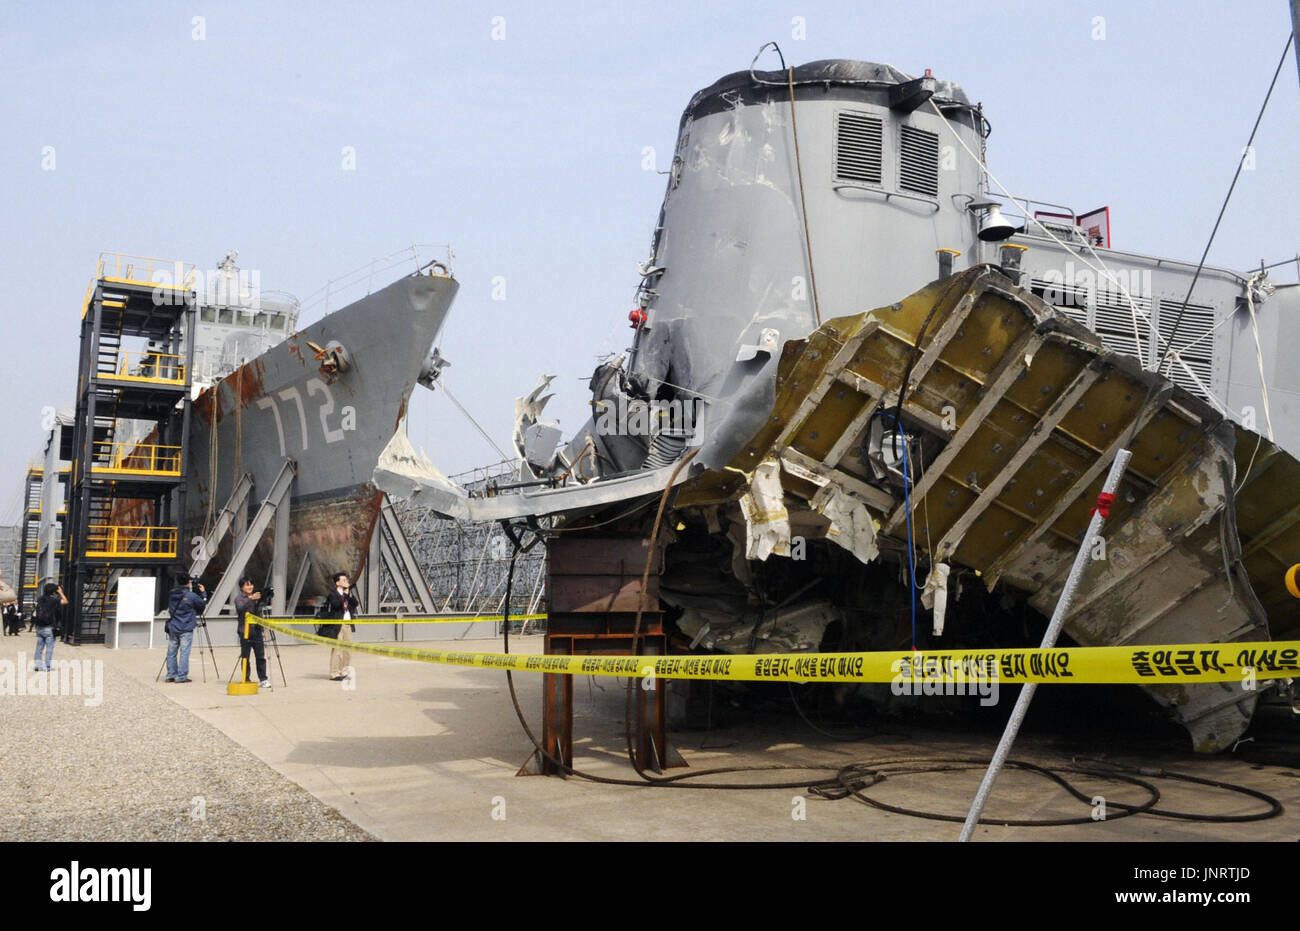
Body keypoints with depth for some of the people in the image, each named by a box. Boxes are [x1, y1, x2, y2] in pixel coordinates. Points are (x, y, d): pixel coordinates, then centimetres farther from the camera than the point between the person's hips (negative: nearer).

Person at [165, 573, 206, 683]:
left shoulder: (172, 594, 5)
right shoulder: (191, 596, -11)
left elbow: (169, 610, 17)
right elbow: (203, 603, 3)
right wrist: (202, 592, 15)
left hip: (172, 628, 5)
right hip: (186, 629, -5)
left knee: (171, 652, 10)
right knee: (184, 652, -3)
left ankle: (171, 675, 16)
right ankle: (181, 676, -4)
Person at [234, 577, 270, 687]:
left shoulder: (256, 597, 13)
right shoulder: (239, 598, 1)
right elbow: (240, 607, -21)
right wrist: (250, 598, -32)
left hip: (256, 630, 3)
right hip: (244, 631, -3)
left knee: (261, 656, 0)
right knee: (245, 657, 2)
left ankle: (263, 679, 3)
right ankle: (246, 679, 10)